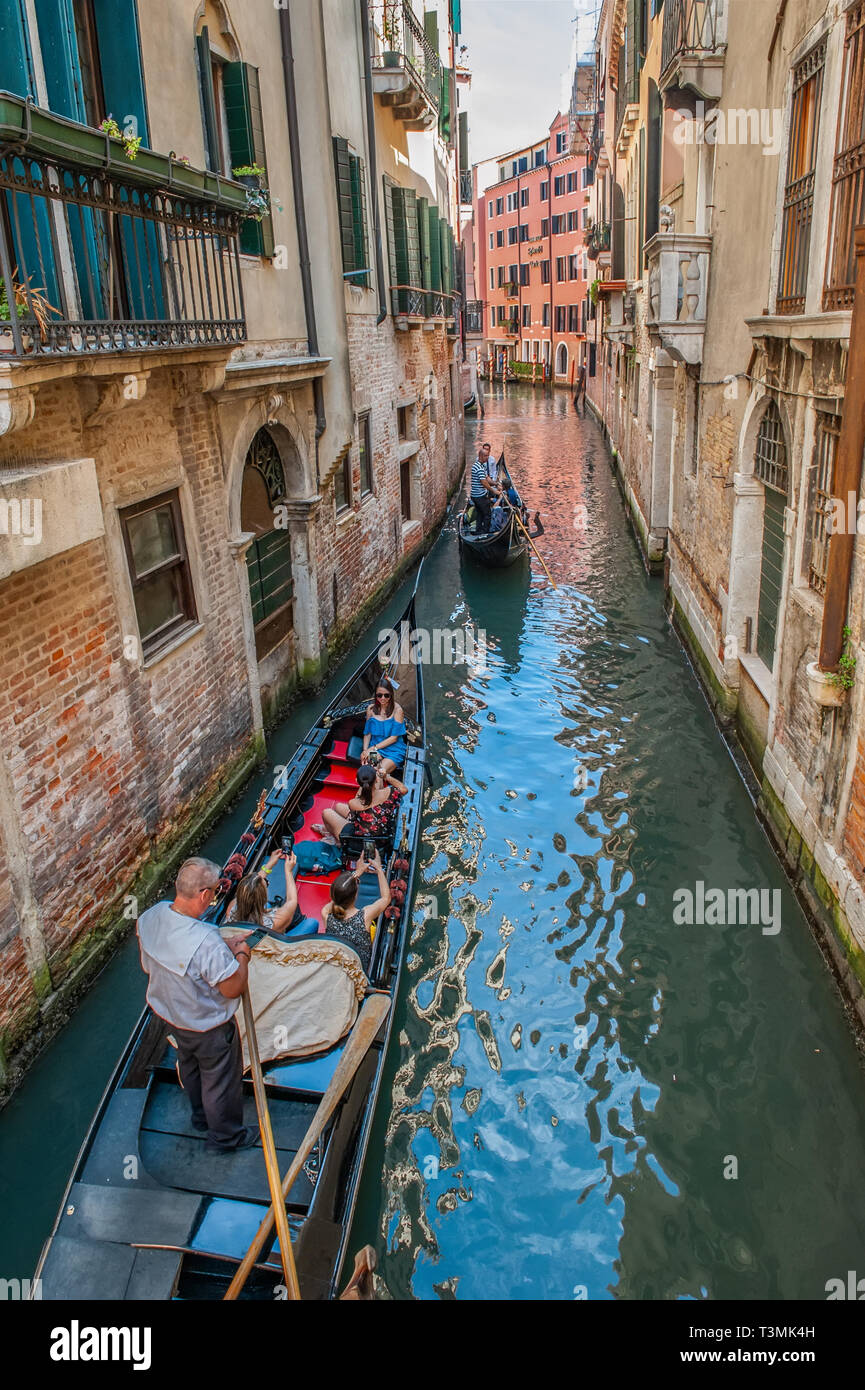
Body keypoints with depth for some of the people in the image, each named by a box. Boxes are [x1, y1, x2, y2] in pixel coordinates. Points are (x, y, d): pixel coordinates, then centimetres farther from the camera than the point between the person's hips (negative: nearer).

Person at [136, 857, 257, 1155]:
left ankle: (201, 1116, 58)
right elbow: (233, 988, -30)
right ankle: (225, 1136, 44)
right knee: (220, 1079, 20)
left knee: (189, 1067, 33)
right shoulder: (207, 942, -43)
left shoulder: (149, 917, -20)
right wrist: (241, 955, -11)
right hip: (208, 1025, -7)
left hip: (167, 1011, 7)